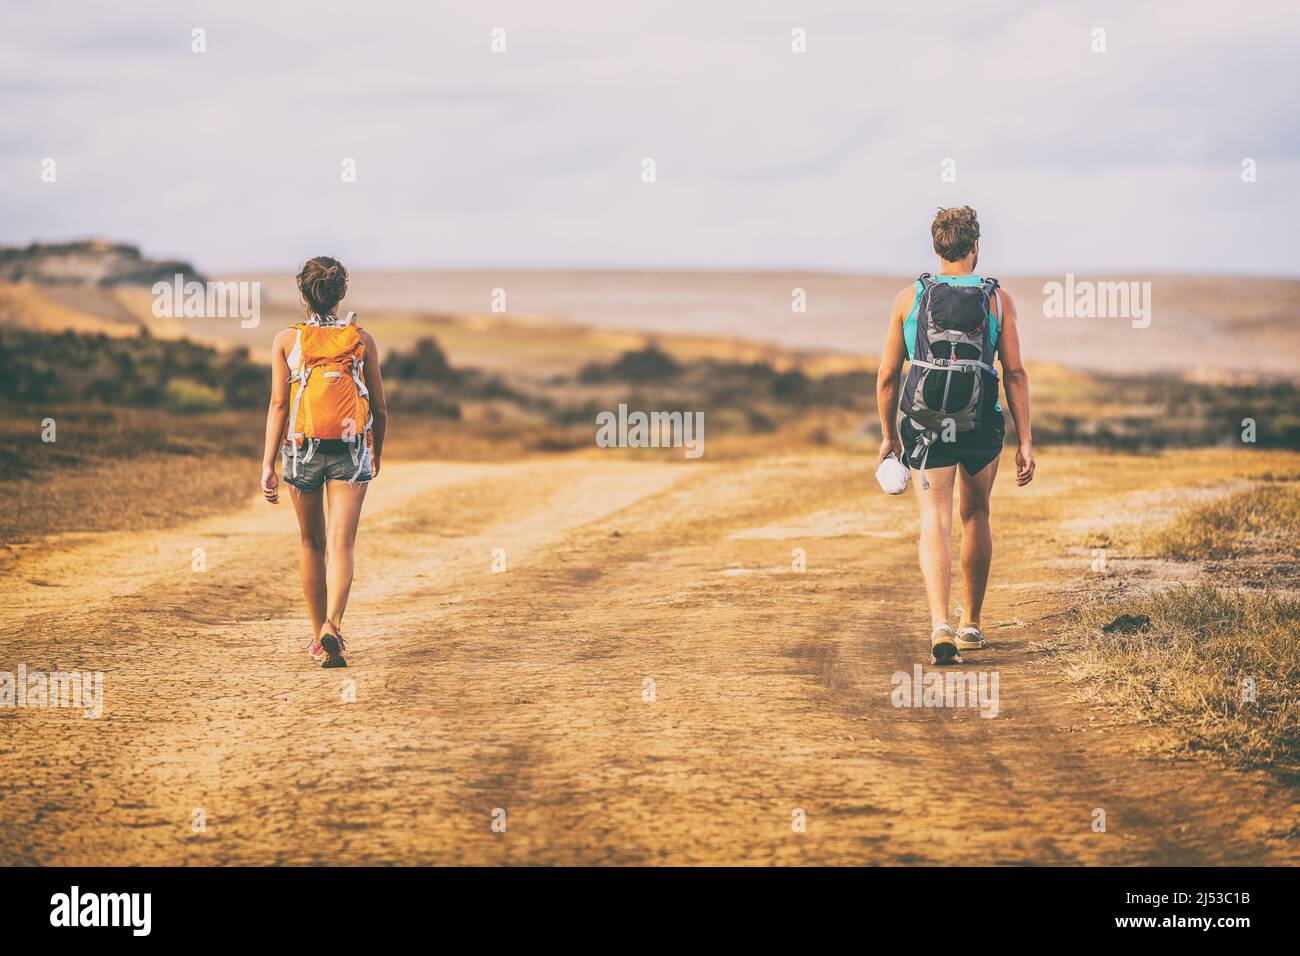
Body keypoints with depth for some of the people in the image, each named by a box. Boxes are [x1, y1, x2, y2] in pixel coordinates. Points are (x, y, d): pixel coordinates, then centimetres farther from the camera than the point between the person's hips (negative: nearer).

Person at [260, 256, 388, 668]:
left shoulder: (287, 340, -1)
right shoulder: (362, 340, 2)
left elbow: (279, 405, -7)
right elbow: (379, 409, 5)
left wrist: (267, 465, -6)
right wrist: (376, 457, 21)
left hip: (302, 450, 1)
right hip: (352, 450, -1)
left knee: (312, 543, 16)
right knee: (341, 544, -5)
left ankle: (318, 635, 24)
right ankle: (331, 625, -27)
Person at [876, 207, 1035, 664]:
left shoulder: (909, 298, 0)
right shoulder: (999, 300, -1)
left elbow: (887, 375, 3)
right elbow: (1016, 374, -4)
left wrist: (889, 434, 15)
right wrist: (1025, 441, 0)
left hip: (926, 426, -1)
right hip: (981, 427, 1)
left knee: (936, 522, -4)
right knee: (976, 516, 20)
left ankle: (940, 622, -26)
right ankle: (971, 623, 30)